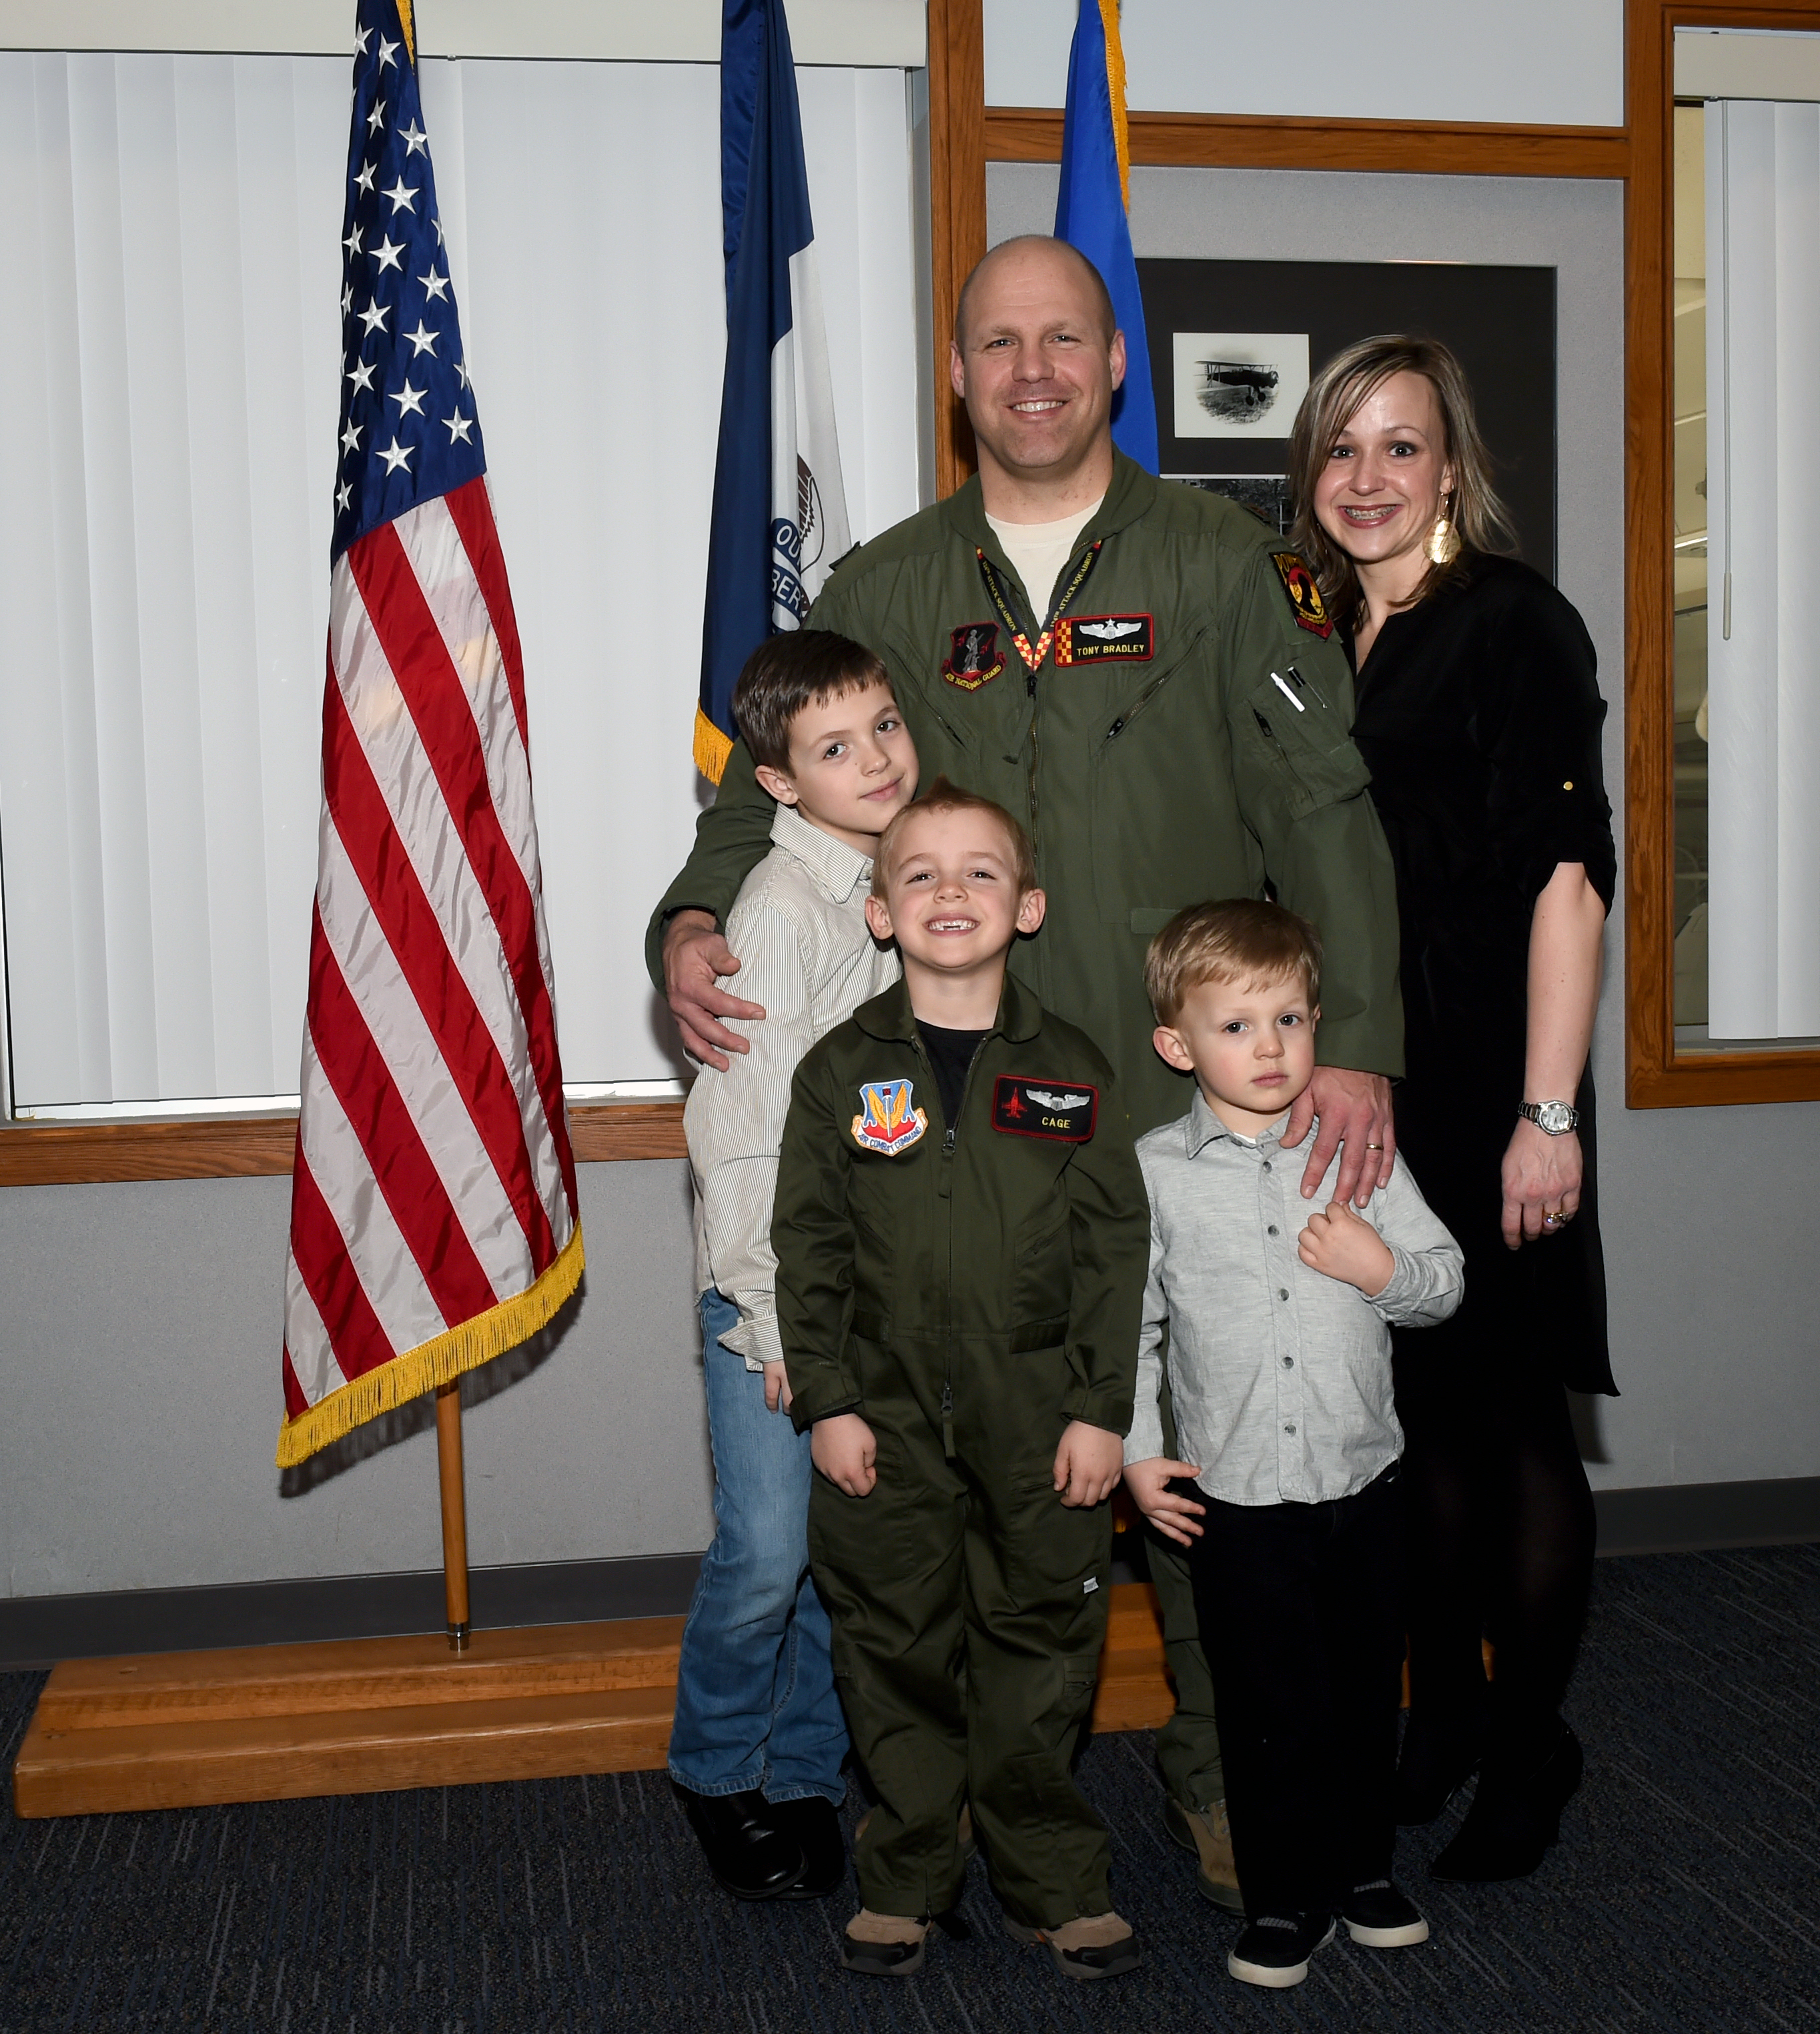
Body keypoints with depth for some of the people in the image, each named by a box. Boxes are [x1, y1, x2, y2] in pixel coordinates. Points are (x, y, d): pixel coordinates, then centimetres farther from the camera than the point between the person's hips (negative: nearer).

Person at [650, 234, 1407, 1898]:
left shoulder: (1225, 565, 4)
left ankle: (1221, 1766, 27)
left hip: (1196, 1099, -1)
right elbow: (774, 781, 16)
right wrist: (695, 921, -5)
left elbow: (1323, 810, -2)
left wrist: (1355, 1040, -13)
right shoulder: (884, 591, 11)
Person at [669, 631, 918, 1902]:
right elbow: (740, 1134, -15)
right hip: (773, 1287, -6)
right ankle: (717, 1774, 20)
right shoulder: (782, 908, -15)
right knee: (767, 1557, -5)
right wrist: (777, 1322, -15)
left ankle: (805, 1774, 28)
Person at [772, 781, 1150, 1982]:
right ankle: (907, 1881, 26)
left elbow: (1115, 1250, 1)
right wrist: (826, 1401, -4)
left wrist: (1102, 1409, -4)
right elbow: (808, 1247, 1)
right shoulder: (842, 1072, 0)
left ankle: (1055, 1884, 25)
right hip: (887, 1421, 0)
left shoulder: (1072, 1073, 1)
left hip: (1039, 1421, 0)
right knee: (899, 1655, 10)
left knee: (1041, 1654, 8)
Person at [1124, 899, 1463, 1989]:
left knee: (1366, 1686, 15)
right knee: (1270, 1702, 5)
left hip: (1363, 1478, 2)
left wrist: (1381, 1268, -14)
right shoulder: (1155, 1173, -4)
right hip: (1236, 1492, -2)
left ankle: (1367, 1866, 35)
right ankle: (1287, 1898, 22)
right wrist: (1137, 1449, -3)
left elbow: (1446, 1279, 6)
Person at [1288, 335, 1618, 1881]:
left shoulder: (1515, 624, -7)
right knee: (1414, 1407, 12)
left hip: (1486, 1085, -6)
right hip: (1355, 1086, 6)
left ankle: (1530, 1742, 17)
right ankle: (1444, 1709, 26)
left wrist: (1547, 1112, -18)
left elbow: (1566, 875, -13)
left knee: (1510, 1413, 2)